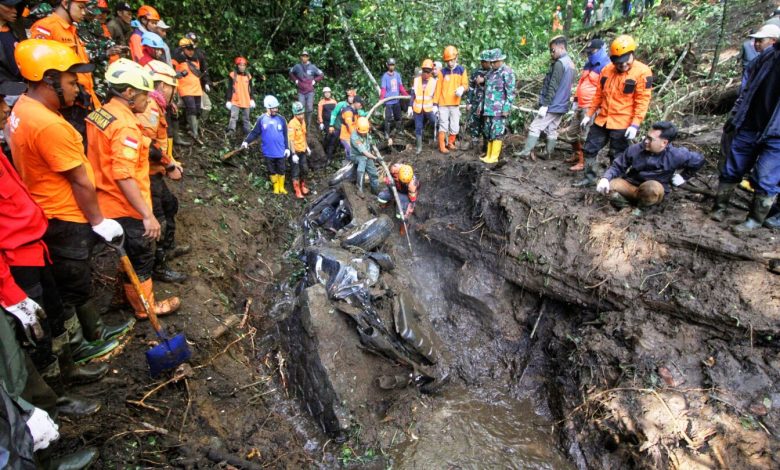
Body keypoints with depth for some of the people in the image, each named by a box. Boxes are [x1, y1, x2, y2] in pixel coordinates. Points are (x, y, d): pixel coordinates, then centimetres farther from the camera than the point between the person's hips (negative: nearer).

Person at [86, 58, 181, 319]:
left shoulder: (100, 114, 5)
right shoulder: (126, 126, -23)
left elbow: (104, 162, 14)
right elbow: (124, 177, -29)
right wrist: (148, 215, -28)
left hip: (108, 204, 9)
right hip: (128, 208, -9)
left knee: (132, 254, 26)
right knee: (141, 258, 9)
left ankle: (133, 294, 45)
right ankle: (145, 307, 26)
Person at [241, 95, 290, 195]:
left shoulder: (281, 119, -2)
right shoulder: (261, 119, -5)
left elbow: (285, 135, 3)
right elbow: (255, 133, -3)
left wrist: (287, 148, 1)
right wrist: (246, 141, -14)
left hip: (280, 152, 0)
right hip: (268, 152, 0)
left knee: (281, 170, 10)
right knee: (272, 171, 12)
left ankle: (281, 187, 28)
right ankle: (276, 187, 28)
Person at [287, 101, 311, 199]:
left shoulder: (303, 121, 1)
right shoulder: (292, 124, -23)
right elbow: (291, 140, -24)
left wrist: (307, 147, 18)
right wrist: (294, 154, -26)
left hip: (303, 150, 8)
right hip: (295, 151, -7)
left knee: (304, 169, 19)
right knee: (296, 172, 4)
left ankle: (303, 186, 38)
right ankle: (297, 191, 15)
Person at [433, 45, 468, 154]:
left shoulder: (461, 70, 5)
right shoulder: (442, 72, -1)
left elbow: (465, 84, 5)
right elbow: (438, 88, -1)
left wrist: (462, 89, -19)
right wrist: (435, 104, -6)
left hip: (455, 104, 2)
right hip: (443, 104, -2)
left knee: (455, 127, 6)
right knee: (443, 125, -3)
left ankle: (450, 142, 27)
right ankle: (442, 146, 5)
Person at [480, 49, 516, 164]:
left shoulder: (507, 72, -7)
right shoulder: (491, 73, 17)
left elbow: (511, 92, -12)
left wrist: (506, 108, -18)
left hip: (499, 110, -8)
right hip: (489, 109, 8)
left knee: (497, 133, -5)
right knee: (488, 132, 9)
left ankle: (494, 157, -2)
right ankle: (489, 155, 16)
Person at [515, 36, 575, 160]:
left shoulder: (559, 63, -16)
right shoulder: (570, 63, 14)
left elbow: (552, 87, -21)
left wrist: (545, 105, -21)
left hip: (552, 105, -9)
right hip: (561, 105, 9)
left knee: (535, 127, -5)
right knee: (552, 129, 12)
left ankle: (526, 152, -5)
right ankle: (549, 154, 16)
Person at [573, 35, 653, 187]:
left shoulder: (642, 72, -11)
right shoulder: (607, 69, 6)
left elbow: (642, 101, -13)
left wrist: (635, 125, -20)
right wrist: (589, 114, 13)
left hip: (622, 124, -6)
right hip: (602, 120, 6)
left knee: (617, 157, 5)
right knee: (590, 149, 10)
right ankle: (590, 177, 25)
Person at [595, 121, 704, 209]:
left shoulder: (675, 155, -17)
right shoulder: (635, 149, -12)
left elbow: (698, 160, 1)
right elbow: (617, 166, -4)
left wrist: (683, 176, 3)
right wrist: (605, 178, -22)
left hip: (655, 191, -1)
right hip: (631, 184, 1)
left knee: (652, 187, -39)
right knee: (606, 187, -26)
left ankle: (640, 208, -11)